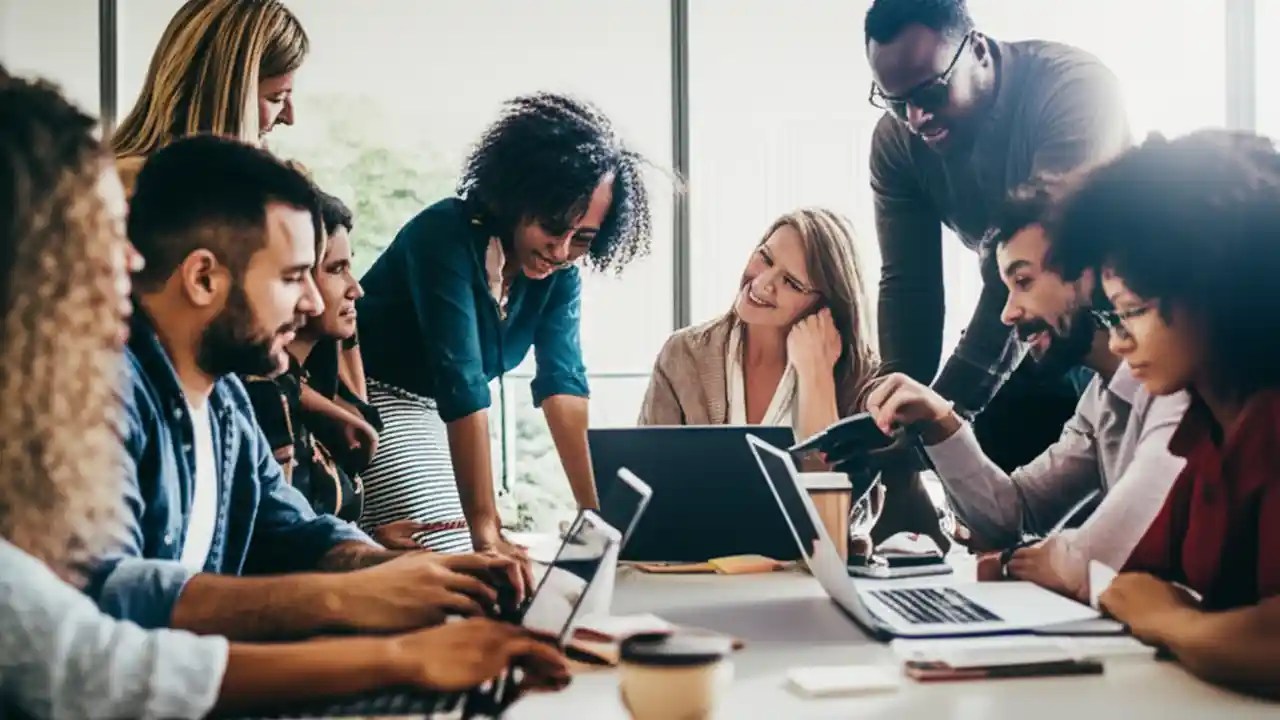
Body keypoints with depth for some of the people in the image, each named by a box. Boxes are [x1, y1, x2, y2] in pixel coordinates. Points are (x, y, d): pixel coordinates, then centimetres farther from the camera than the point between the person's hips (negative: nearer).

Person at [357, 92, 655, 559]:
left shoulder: (560, 273, -6)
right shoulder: (447, 236, -27)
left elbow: (563, 385, -14)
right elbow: (461, 384, -34)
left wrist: (597, 511, -26)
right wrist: (484, 528, -40)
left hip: (432, 415, 7)